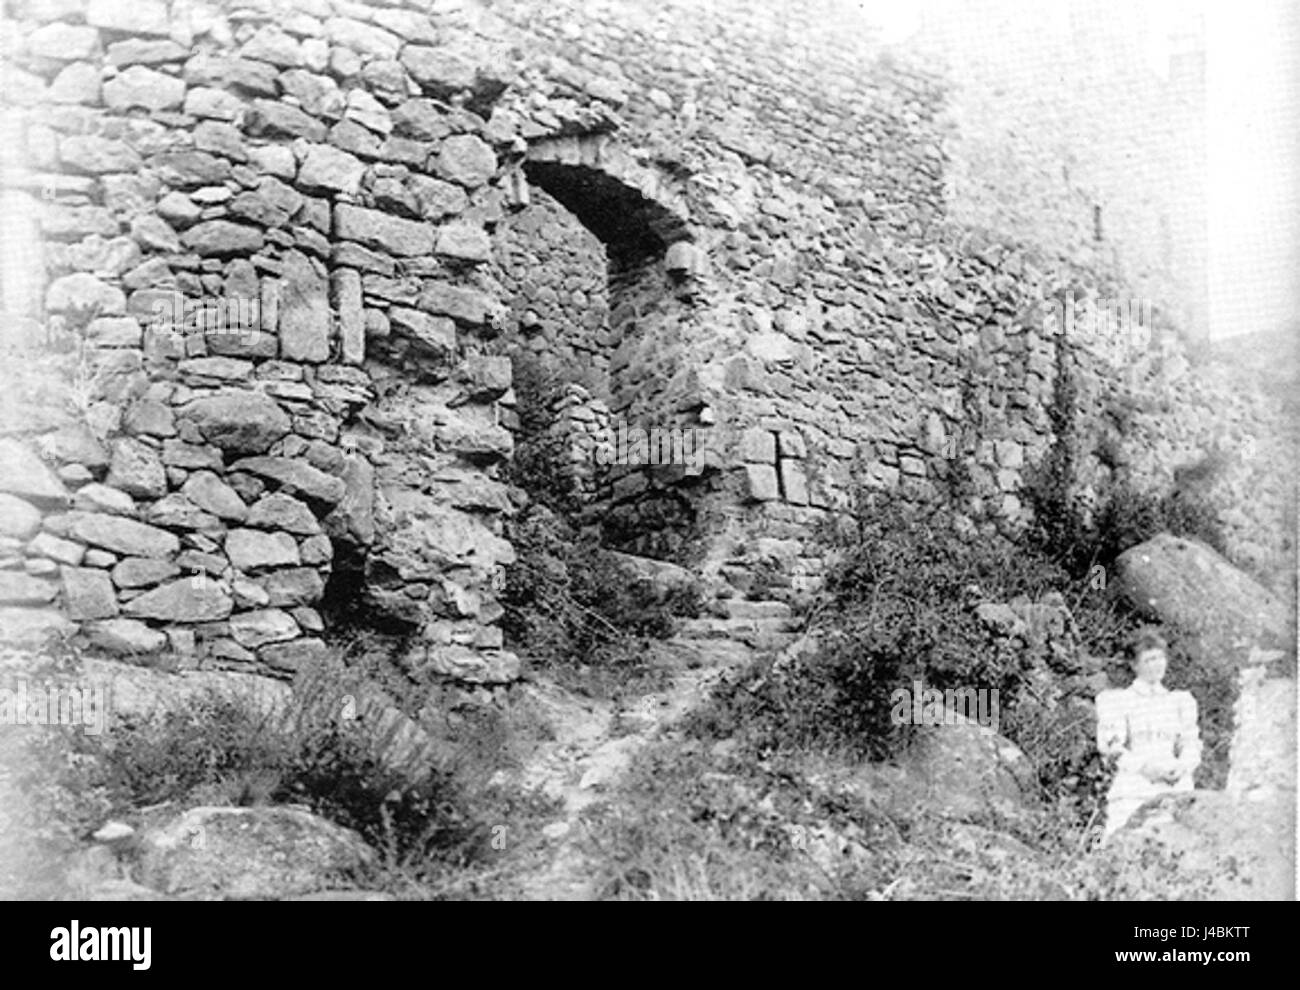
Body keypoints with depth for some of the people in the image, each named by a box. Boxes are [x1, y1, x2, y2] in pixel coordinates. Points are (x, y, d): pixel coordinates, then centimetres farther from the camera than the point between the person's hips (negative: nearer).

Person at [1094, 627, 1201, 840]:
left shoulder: (1181, 700, 21)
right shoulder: (1116, 700, 9)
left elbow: (1191, 745, 15)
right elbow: (1111, 746, 0)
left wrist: (1182, 767, -7)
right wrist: (1145, 767, -15)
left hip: (1175, 790, 3)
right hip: (1132, 792, -3)